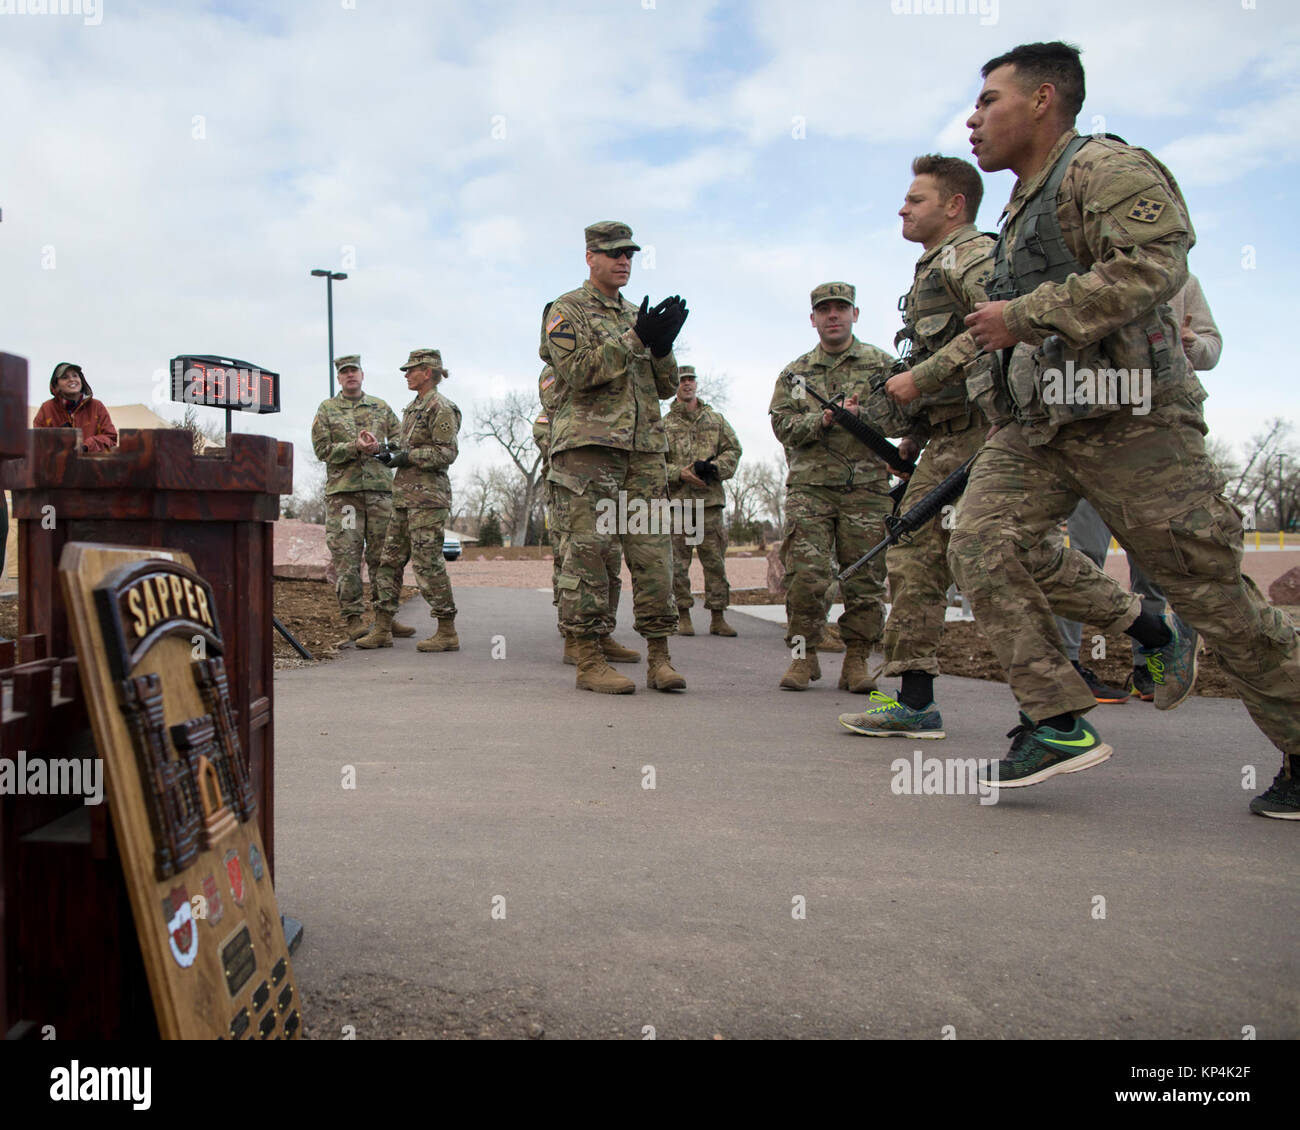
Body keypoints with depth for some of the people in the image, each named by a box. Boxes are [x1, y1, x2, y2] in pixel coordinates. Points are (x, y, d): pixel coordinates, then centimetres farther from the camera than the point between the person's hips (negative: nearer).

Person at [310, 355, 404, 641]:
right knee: (346, 555, -5)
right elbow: (322, 449, 0)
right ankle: (351, 617, 1)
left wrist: (378, 447, -9)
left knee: (383, 554, 3)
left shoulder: (381, 408, 15)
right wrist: (356, 447, -13)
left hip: (379, 488, 2)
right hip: (342, 490, -2)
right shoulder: (326, 409, 9)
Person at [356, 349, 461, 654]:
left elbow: (446, 453, -16)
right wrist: (389, 455, 9)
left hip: (427, 497, -10)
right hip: (405, 496, 10)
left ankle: (447, 632, -2)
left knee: (428, 562, -9)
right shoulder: (414, 407, 20)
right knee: (390, 560, 9)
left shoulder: (441, 408, -8)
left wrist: (405, 457, -15)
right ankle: (382, 629, 15)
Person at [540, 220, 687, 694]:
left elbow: (666, 387, 18)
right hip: (587, 445, -5)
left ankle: (658, 656, 7)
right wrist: (635, 339, -13)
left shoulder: (637, 316, 23)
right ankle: (588, 660, 1)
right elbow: (578, 371, -11)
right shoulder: (567, 310, 5)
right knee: (586, 550, -5)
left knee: (653, 550, 1)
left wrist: (662, 346, -1)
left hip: (645, 450, 6)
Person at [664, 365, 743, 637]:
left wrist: (717, 466, -9)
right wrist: (680, 473, -14)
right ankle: (683, 616, 8)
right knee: (679, 561, -1)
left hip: (711, 498, 1)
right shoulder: (664, 424, 10)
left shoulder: (715, 418, 16)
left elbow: (733, 449, 11)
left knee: (715, 559, 0)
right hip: (677, 500, -1)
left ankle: (718, 617, 6)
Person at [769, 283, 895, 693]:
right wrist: (822, 419, -12)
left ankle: (857, 662, 9)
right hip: (809, 487, 0)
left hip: (867, 489, 0)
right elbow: (782, 423, 5)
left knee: (865, 578, -1)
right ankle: (803, 655, 5)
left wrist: (861, 415, -15)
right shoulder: (795, 372, 17)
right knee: (806, 574, -9)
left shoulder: (881, 364, 13)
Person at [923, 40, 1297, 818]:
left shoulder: (1106, 168, -7)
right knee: (983, 544, -12)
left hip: (1127, 419, -8)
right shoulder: (1022, 208, 22)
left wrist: (1025, 315, -21)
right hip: (1033, 427, 9)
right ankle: (1061, 722, -5)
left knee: (1208, 585, -2)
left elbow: (1153, 266, -24)